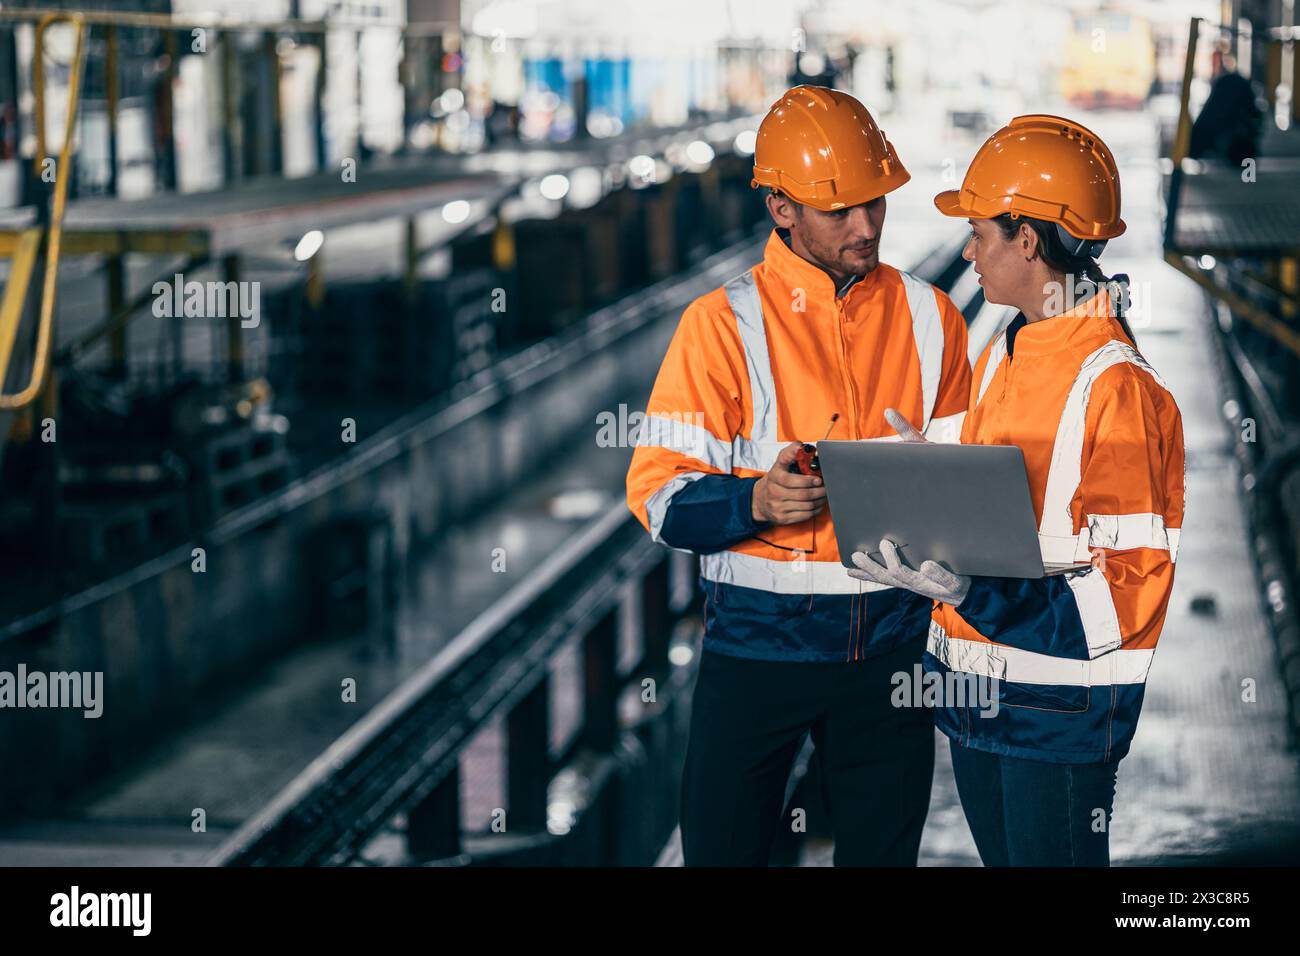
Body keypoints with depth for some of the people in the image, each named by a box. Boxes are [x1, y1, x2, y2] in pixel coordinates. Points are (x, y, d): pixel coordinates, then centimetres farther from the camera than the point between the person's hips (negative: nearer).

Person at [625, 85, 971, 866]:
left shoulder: (929, 317, 5)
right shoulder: (723, 323, -5)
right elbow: (660, 498, -9)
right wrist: (757, 502, -27)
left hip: (891, 645, 3)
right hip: (759, 645, -3)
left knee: (884, 848, 12)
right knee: (723, 845, 5)